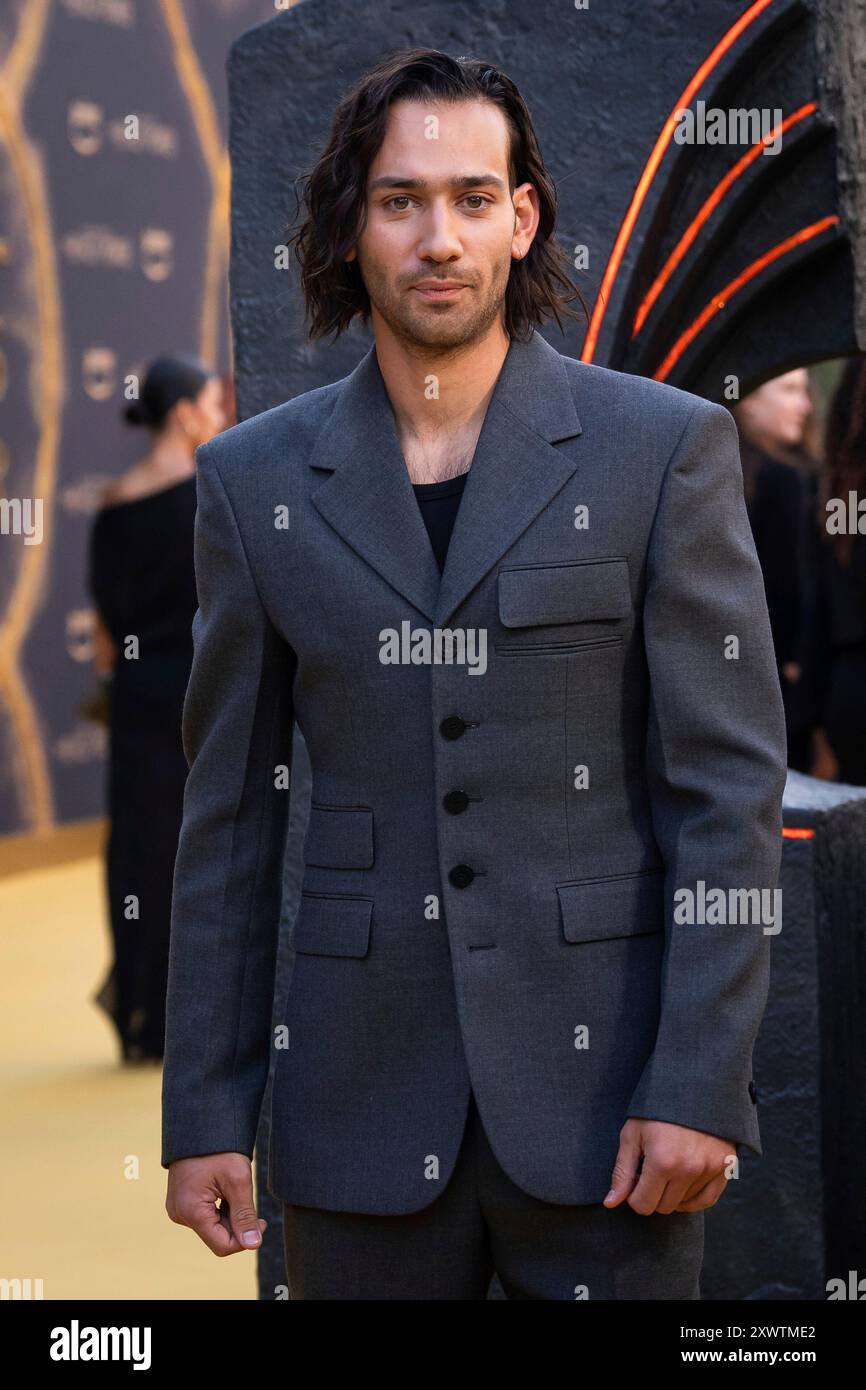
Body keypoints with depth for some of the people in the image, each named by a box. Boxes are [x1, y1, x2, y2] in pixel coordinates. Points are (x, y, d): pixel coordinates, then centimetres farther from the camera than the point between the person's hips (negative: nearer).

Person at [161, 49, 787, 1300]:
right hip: (364, 1094, 2)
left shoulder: (666, 448, 0)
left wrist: (699, 1086, -11)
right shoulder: (258, 479, 7)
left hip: (603, 1088, -2)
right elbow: (231, 816, 9)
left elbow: (731, 787, -3)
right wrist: (204, 1112, 5)